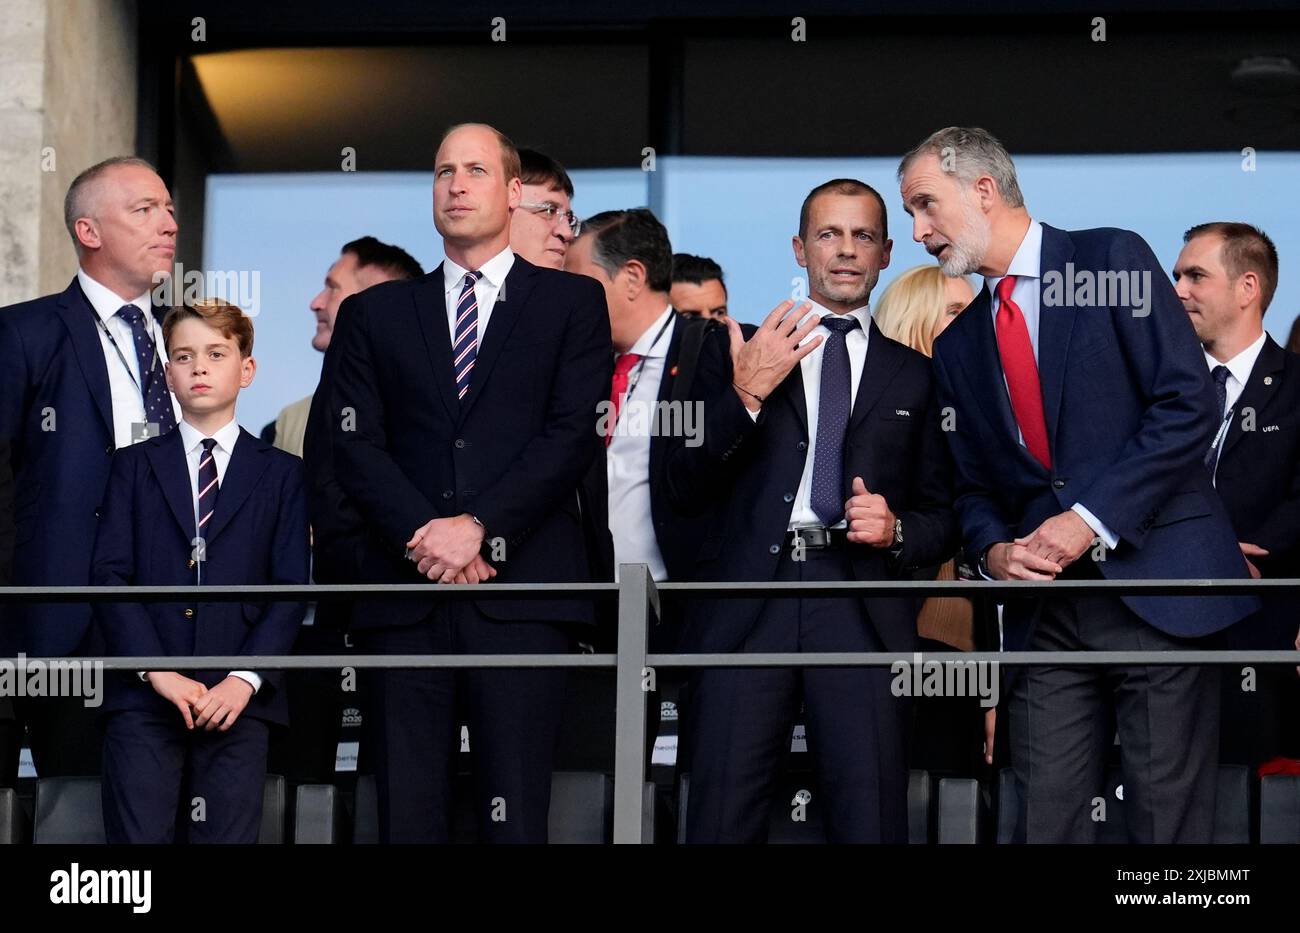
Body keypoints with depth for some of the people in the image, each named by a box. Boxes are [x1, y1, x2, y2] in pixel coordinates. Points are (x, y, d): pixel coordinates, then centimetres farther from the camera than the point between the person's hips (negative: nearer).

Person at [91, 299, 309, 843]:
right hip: (143, 697, 0)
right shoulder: (135, 466, 14)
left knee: (227, 836, -4)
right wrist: (157, 671, -10)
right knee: (137, 836, -9)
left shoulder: (282, 474, 13)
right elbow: (109, 575, 4)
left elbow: (290, 589, 5)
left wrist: (245, 678, -10)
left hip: (238, 700, 0)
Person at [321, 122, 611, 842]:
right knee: (407, 814, 0)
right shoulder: (374, 314, 17)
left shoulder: (571, 303, 11)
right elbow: (355, 444, 7)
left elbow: (573, 434, -1)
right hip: (406, 594, 2)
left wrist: (478, 526, -11)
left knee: (515, 816, -6)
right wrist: (422, 536, -9)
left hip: (520, 591, -2)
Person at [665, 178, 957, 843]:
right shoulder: (735, 352, 15)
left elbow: (943, 520, 18)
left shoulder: (913, 376, 18)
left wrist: (896, 530, -5)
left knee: (872, 825, -6)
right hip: (746, 605, 0)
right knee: (722, 821, -5)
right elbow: (685, 488, 6)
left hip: (864, 610, 1)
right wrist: (745, 394, -7)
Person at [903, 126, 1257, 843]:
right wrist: (994, 551, -3)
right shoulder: (958, 345, 17)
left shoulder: (1112, 260, 0)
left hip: (1156, 589, -5)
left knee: (1169, 824, -5)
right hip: (1044, 613, 5)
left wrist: (1091, 519, -14)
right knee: (1045, 823, 0)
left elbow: (1188, 404, -9)